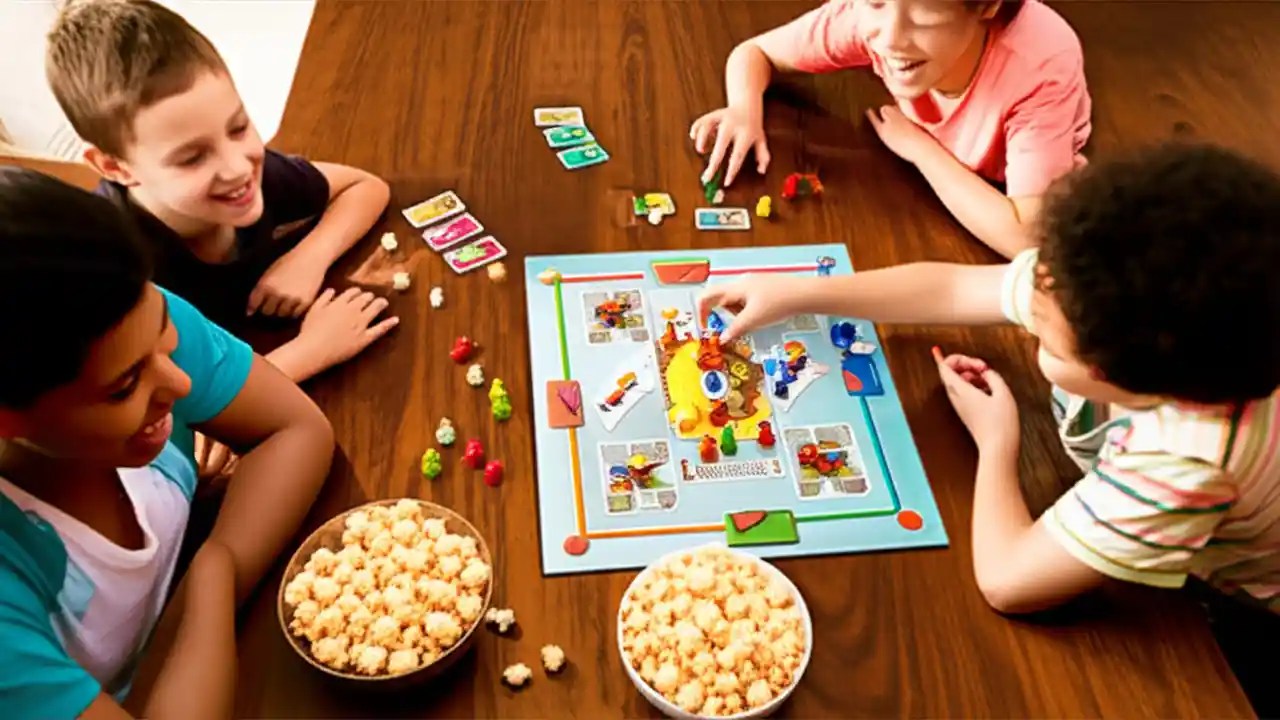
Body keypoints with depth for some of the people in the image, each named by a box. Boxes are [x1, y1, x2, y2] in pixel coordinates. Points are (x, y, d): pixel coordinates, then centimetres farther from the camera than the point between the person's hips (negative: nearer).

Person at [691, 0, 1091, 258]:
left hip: (1040, 201, -3)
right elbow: (754, 51, -13)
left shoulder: (1042, 64, -38)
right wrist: (745, 108, -35)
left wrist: (918, 146, -33)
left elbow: (1024, 237, -41)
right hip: (934, 192, 3)